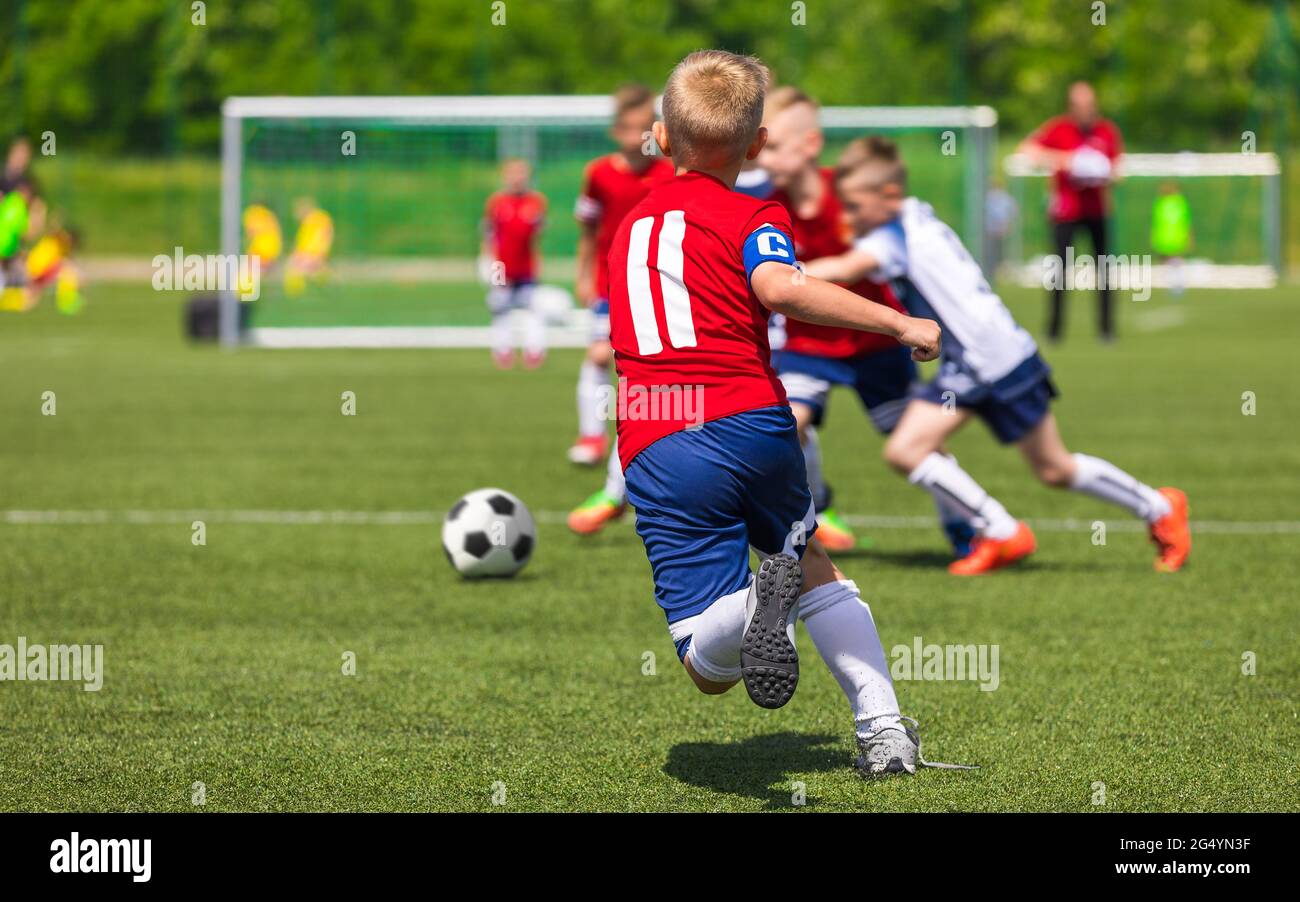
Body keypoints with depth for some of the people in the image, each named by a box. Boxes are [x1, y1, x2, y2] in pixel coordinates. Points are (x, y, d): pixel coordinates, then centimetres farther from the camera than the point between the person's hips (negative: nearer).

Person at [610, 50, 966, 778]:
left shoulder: (630, 225, 22)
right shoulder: (752, 217, 5)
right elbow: (780, 287, -18)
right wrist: (901, 323, -16)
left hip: (656, 455, 1)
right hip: (751, 421, -1)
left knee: (710, 669, -3)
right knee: (813, 565, 30)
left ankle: (759, 599, -37)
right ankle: (885, 731, 17)